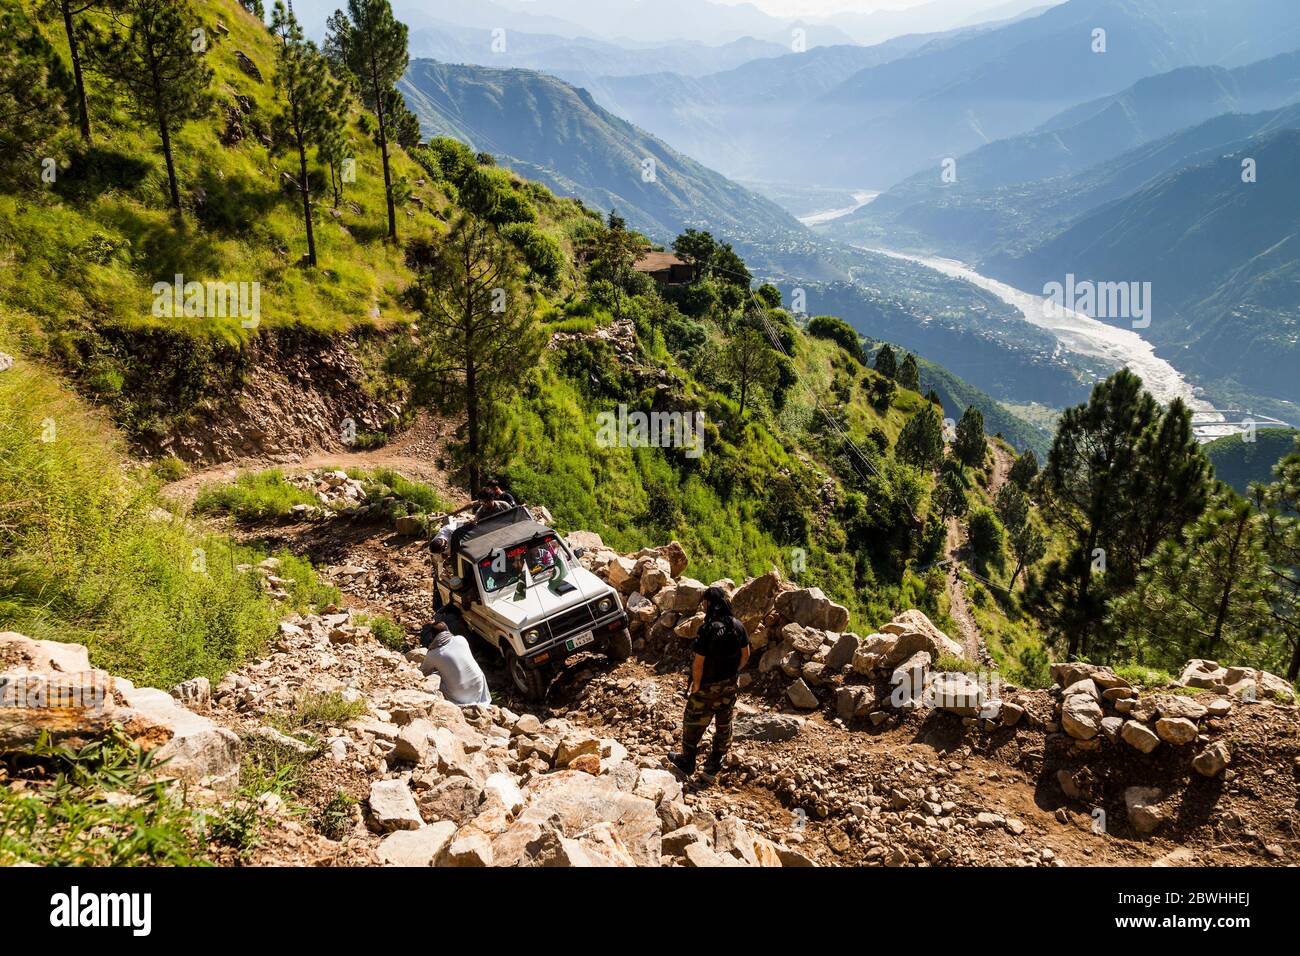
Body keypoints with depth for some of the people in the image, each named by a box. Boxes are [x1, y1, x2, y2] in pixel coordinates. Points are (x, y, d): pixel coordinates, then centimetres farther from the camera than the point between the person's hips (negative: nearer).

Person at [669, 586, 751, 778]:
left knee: (693, 723, 15)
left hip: (708, 686, -6)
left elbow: (698, 663, -23)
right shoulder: (737, 625, -8)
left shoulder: (707, 629, -27)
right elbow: (745, 655, 2)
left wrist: (696, 685, -9)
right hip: (730, 685, 6)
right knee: (724, 724, 20)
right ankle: (715, 763, 35)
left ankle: (687, 762, 30)